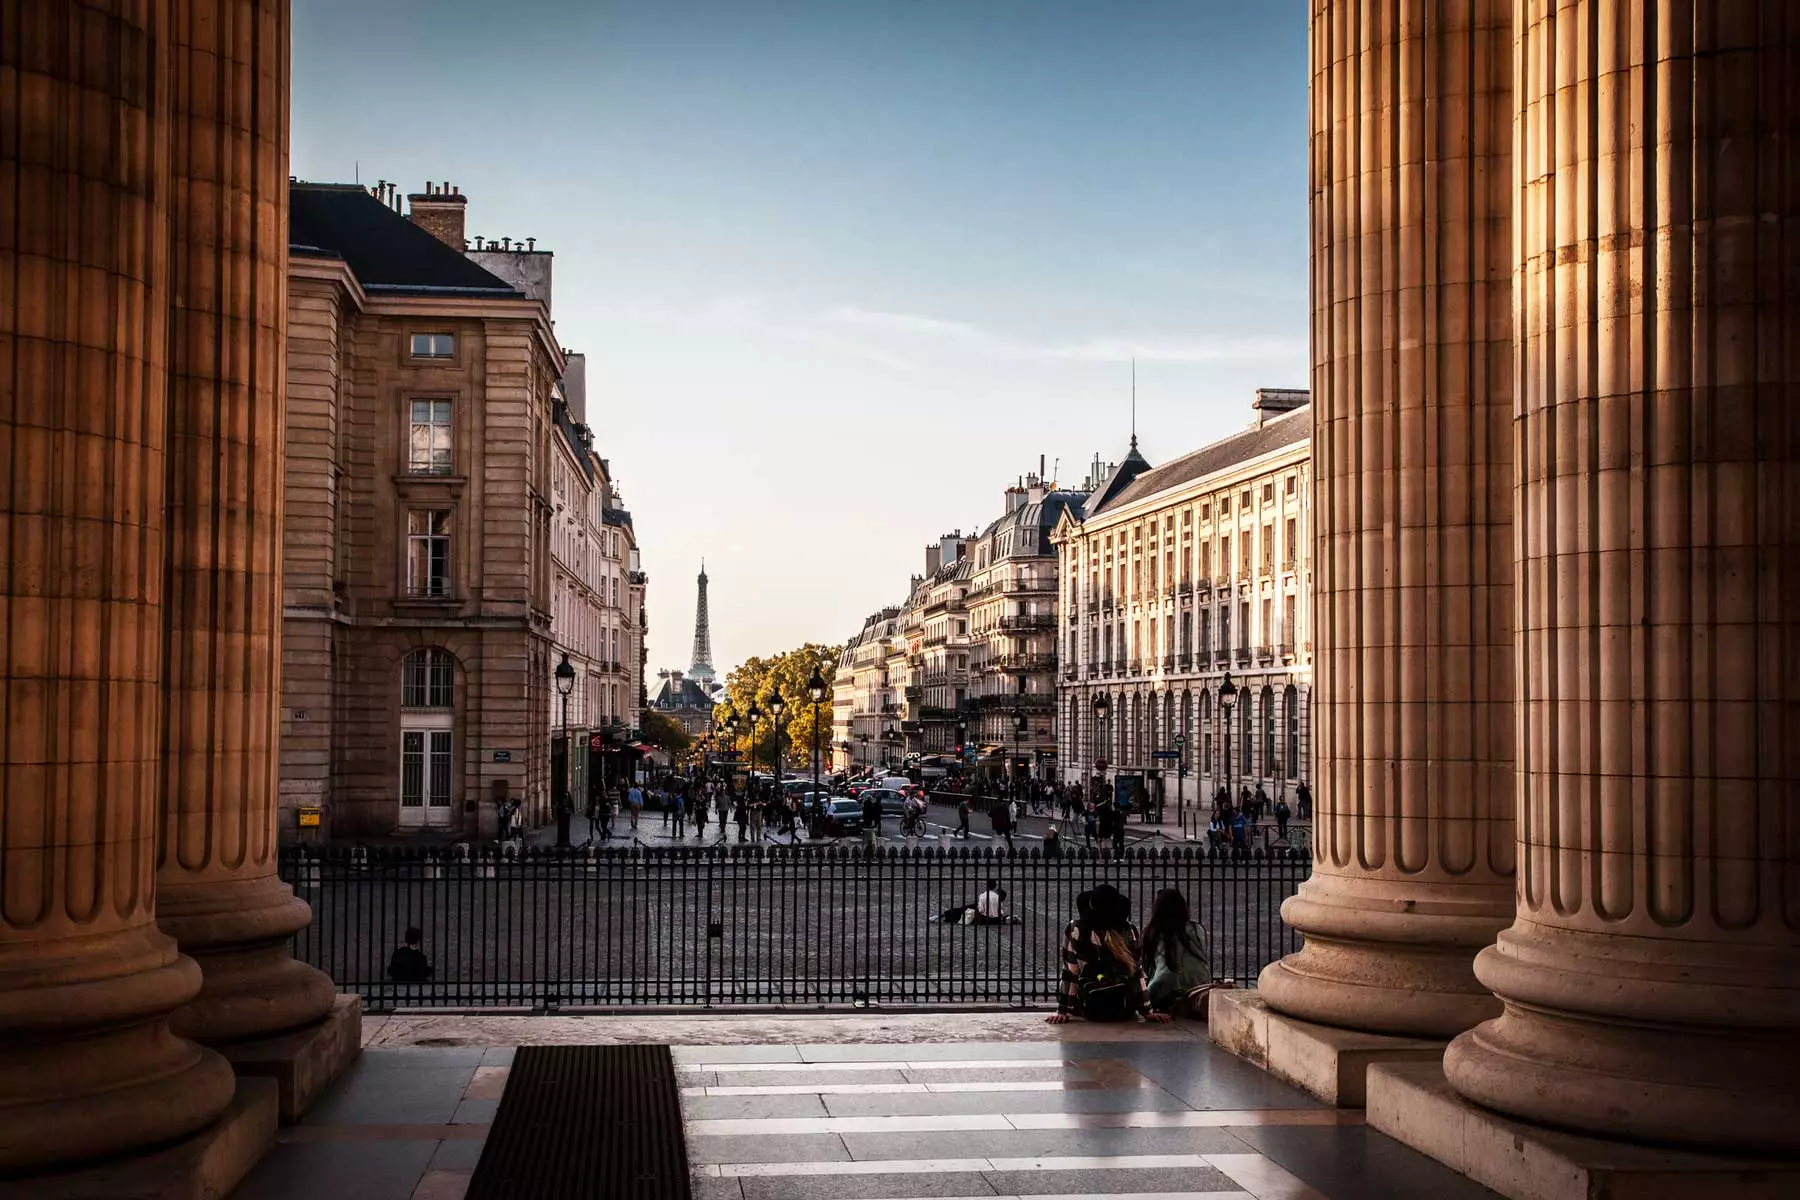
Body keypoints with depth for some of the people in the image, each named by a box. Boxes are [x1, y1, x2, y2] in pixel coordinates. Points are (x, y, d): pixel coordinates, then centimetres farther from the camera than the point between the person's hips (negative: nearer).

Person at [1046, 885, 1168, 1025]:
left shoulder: (1075, 930, -9)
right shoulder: (1128, 931, -6)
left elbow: (1069, 972, -8)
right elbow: (1137, 971, -3)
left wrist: (1063, 1011, -5)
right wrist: (1147, 1011, 1)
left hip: (1089, 1010, -1)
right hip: (1124, 1010, 1)